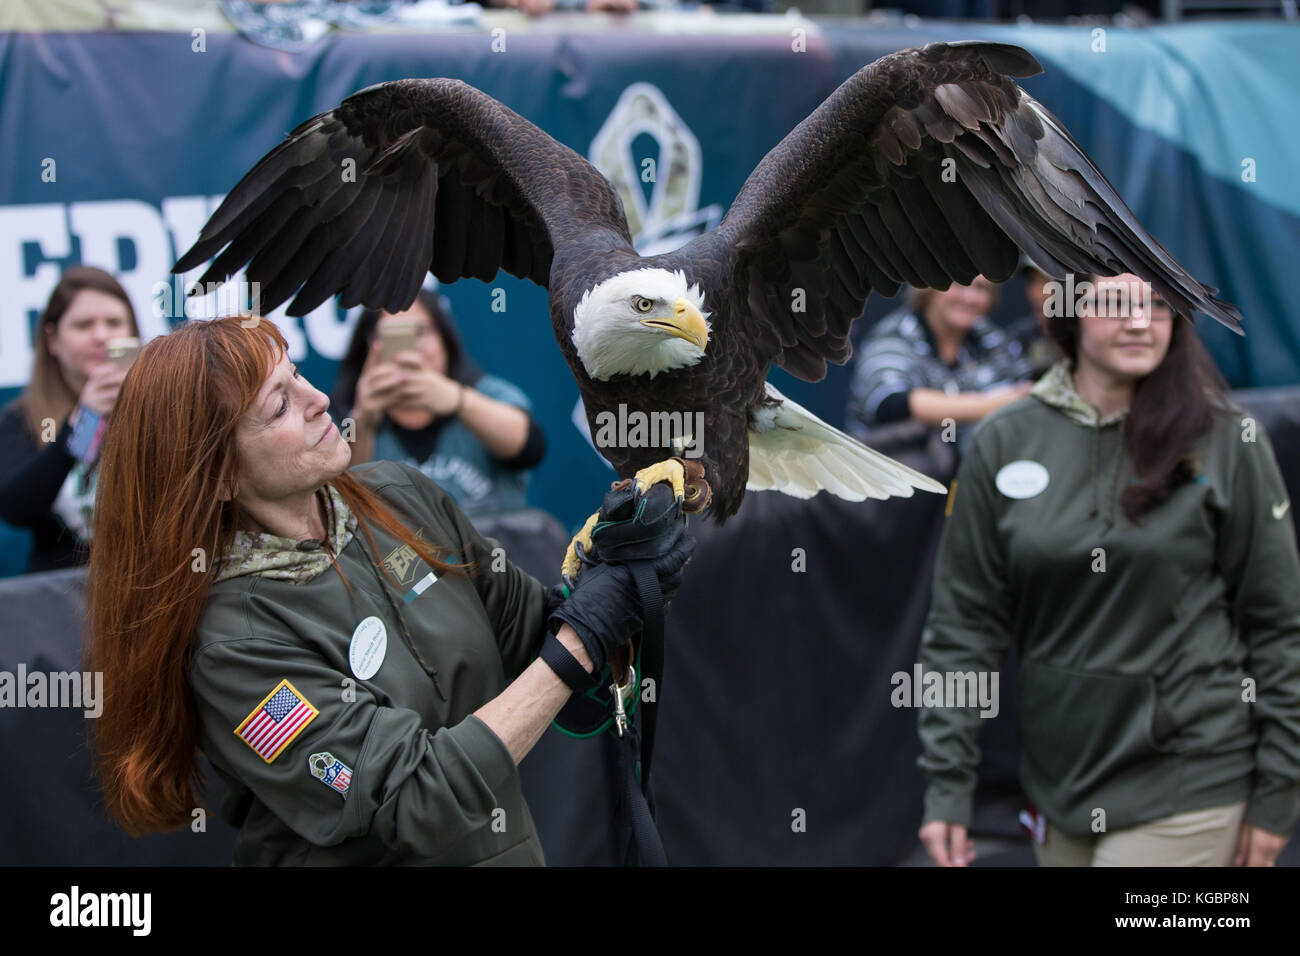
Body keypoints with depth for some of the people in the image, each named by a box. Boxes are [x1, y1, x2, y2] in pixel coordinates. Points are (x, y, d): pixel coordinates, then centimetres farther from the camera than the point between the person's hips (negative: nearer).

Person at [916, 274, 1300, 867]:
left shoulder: (1227, 442, -5)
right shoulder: (1004, 444, 1)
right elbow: (964, 623, 4)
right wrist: (946, 785, 1)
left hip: (1184, 780, -3)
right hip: (1060, 773, 3)